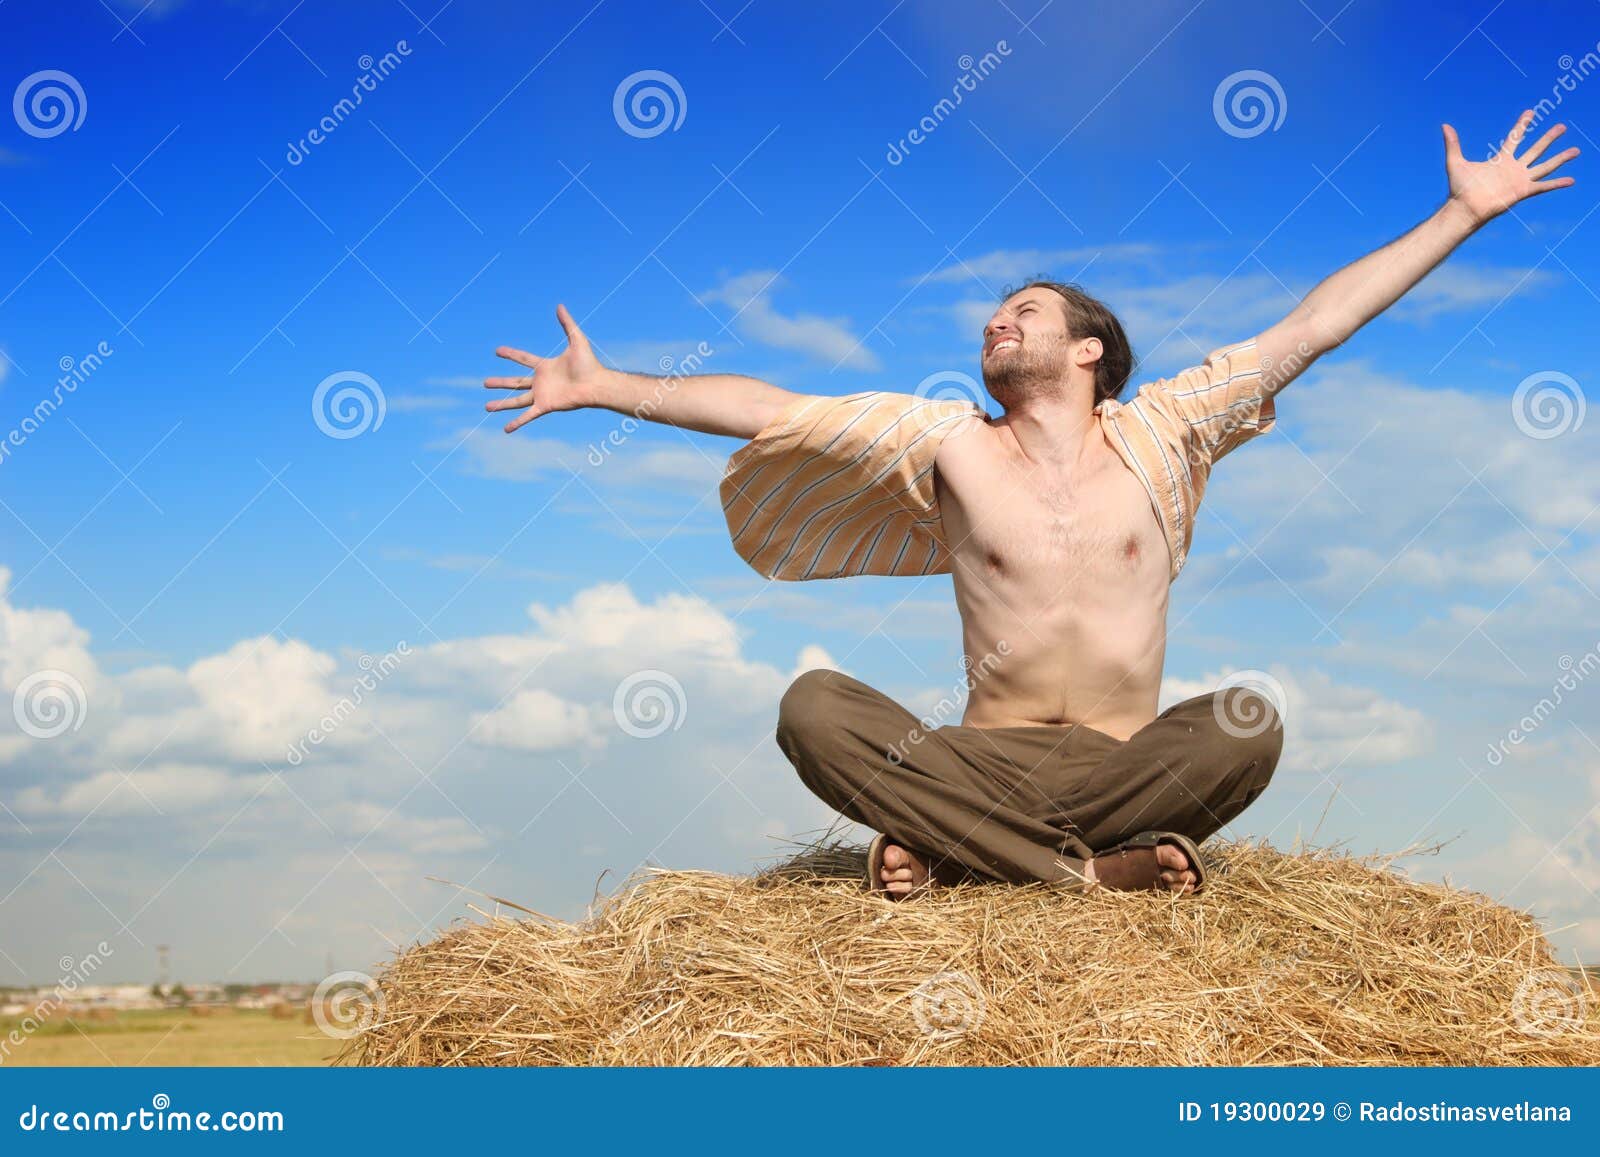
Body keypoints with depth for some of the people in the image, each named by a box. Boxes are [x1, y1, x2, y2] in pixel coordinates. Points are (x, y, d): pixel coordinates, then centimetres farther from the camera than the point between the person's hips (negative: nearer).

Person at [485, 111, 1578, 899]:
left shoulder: (1158, 434, 6)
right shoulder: (952, 443, 6)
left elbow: (1310, 328, 5)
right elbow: (768, 412, 2)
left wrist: (1466, 211, 5)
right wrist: (603, 387, -2)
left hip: (1124, 764, 0)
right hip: (987, 759, 0)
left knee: (1250, 724, -30)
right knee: (812, 707, -25)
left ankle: (951, 850, -19)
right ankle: (1093, 867, -24)